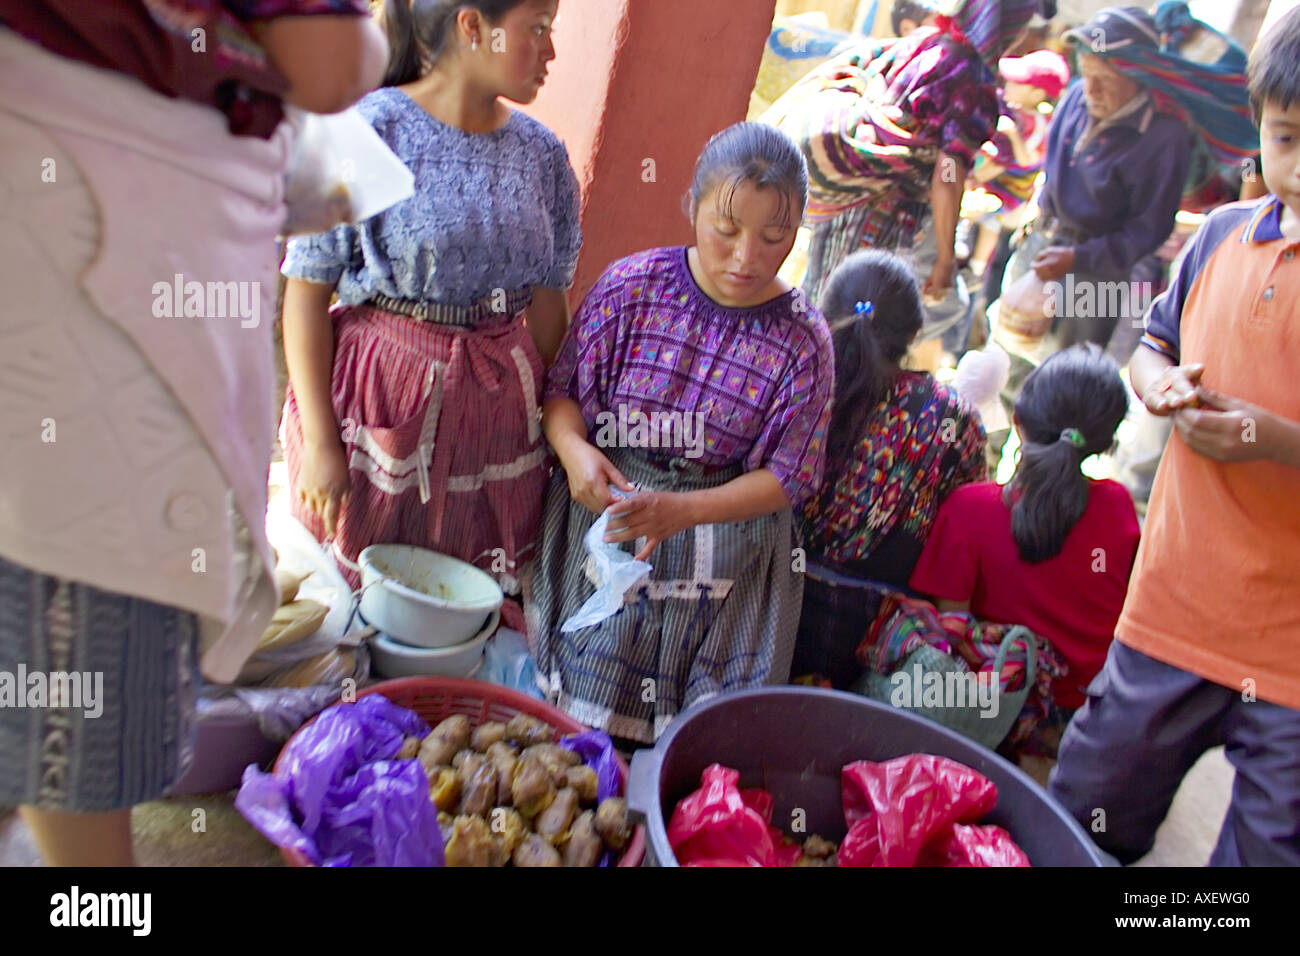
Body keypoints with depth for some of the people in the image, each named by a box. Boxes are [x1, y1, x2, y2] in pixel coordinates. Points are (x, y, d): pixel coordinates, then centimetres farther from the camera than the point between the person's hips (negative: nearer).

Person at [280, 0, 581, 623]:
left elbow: (548, 302, 9)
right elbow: (305, 292, -8)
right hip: (378, 396, -4)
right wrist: (320, 442, -13)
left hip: (496, 406, 4)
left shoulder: (541, 153, 6)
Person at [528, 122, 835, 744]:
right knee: (583, 689, -1)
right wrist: (574, 449, -20)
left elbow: (787, 476, -7)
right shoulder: (632, 286, -6)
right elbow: (561, 389, 3)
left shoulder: (802, 339, -8)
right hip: (603, 512, 1)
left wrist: (681, 511, -22)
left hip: (725, 546, 0)